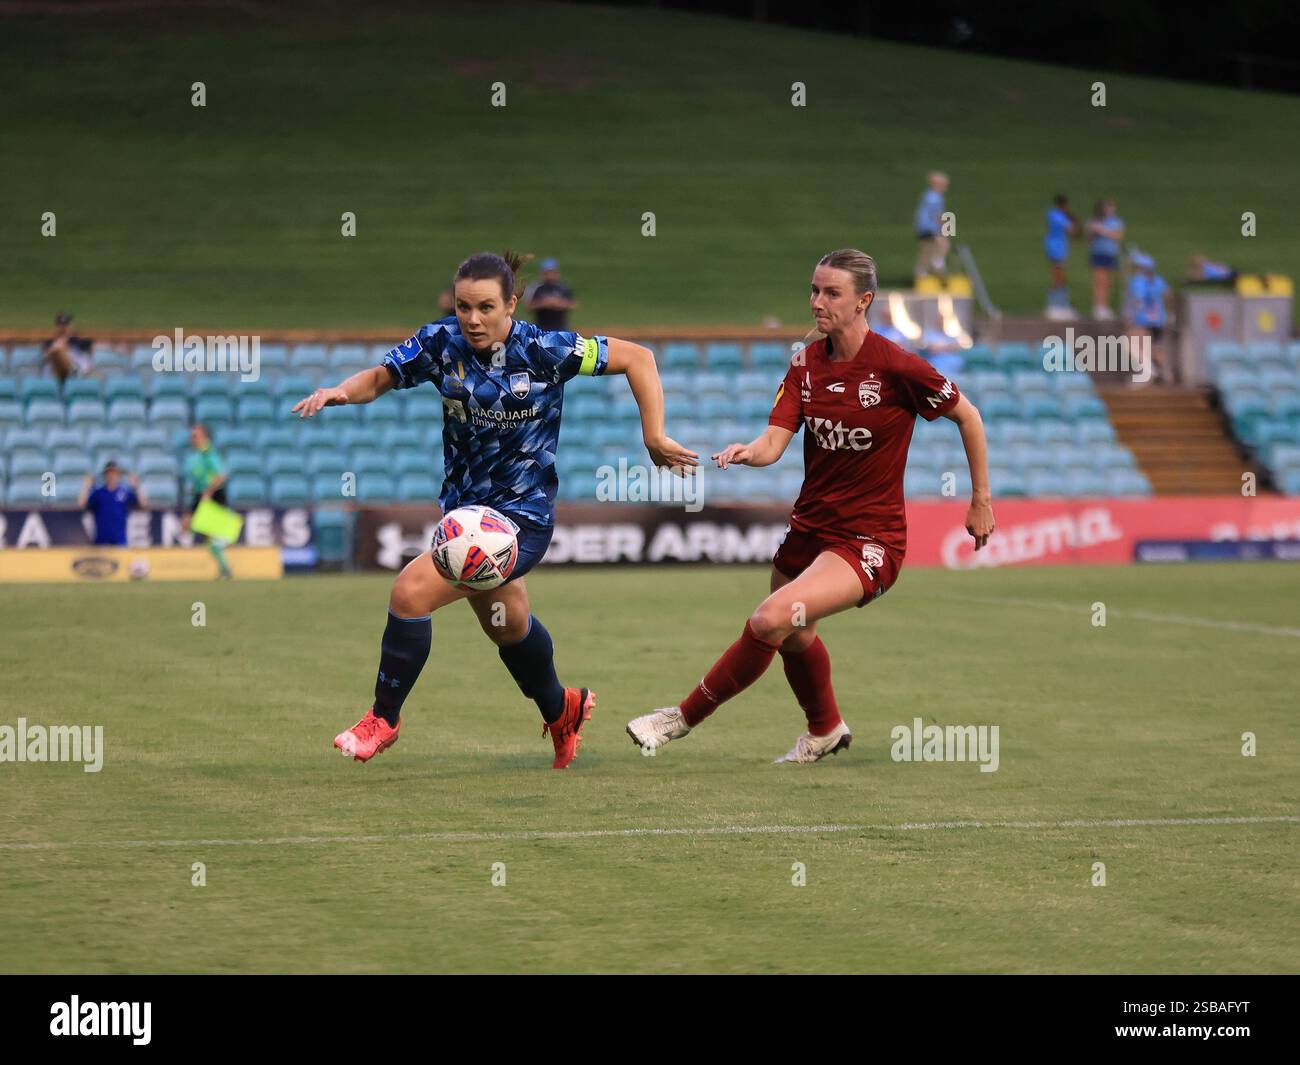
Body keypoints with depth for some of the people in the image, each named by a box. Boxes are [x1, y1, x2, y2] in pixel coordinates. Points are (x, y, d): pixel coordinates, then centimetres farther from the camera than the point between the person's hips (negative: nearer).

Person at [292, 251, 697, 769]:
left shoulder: (545, 351, -19)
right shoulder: (441, 342, -9)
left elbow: (637, 357, -10)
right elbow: (380, 378, 0)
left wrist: (654, 437, -13)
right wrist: (340, 391, -21)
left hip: (521, 517, -6)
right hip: (464, 507, 6)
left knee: (413, 591, -23)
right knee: (508, 625, 28)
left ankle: (384, 718, -3)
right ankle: (561, 711, 57)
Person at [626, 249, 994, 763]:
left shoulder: (895, 365, -17)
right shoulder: (807, 362, 0)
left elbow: (968, 416, -4)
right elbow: (775, 441, -9)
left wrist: (981, 499, 2)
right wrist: (745, 452, -33)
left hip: (869, 541, -7)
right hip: (810, 525, 7)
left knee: (771, 620, -25)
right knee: (794, 638, 25)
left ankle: (684, 716, -9)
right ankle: (826, 730, 54)